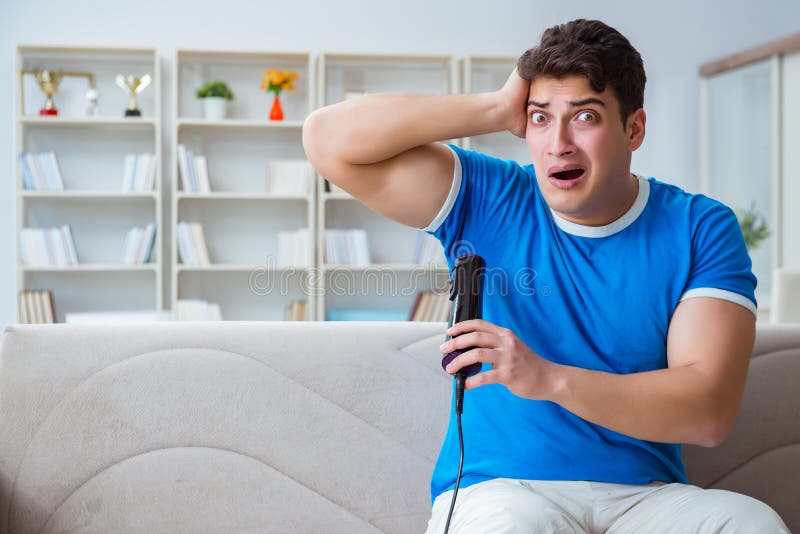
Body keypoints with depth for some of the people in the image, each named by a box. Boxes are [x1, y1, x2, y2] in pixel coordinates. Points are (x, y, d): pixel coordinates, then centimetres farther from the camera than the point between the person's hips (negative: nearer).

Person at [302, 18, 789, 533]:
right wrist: (497, 109, -6)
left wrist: (549, 379, -25)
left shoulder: (701, 229, 1)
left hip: (645, 492, 2)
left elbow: (710, 409, -11)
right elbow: (329, 140, -6)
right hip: (498, 488, -2)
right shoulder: (489, 200, 3)